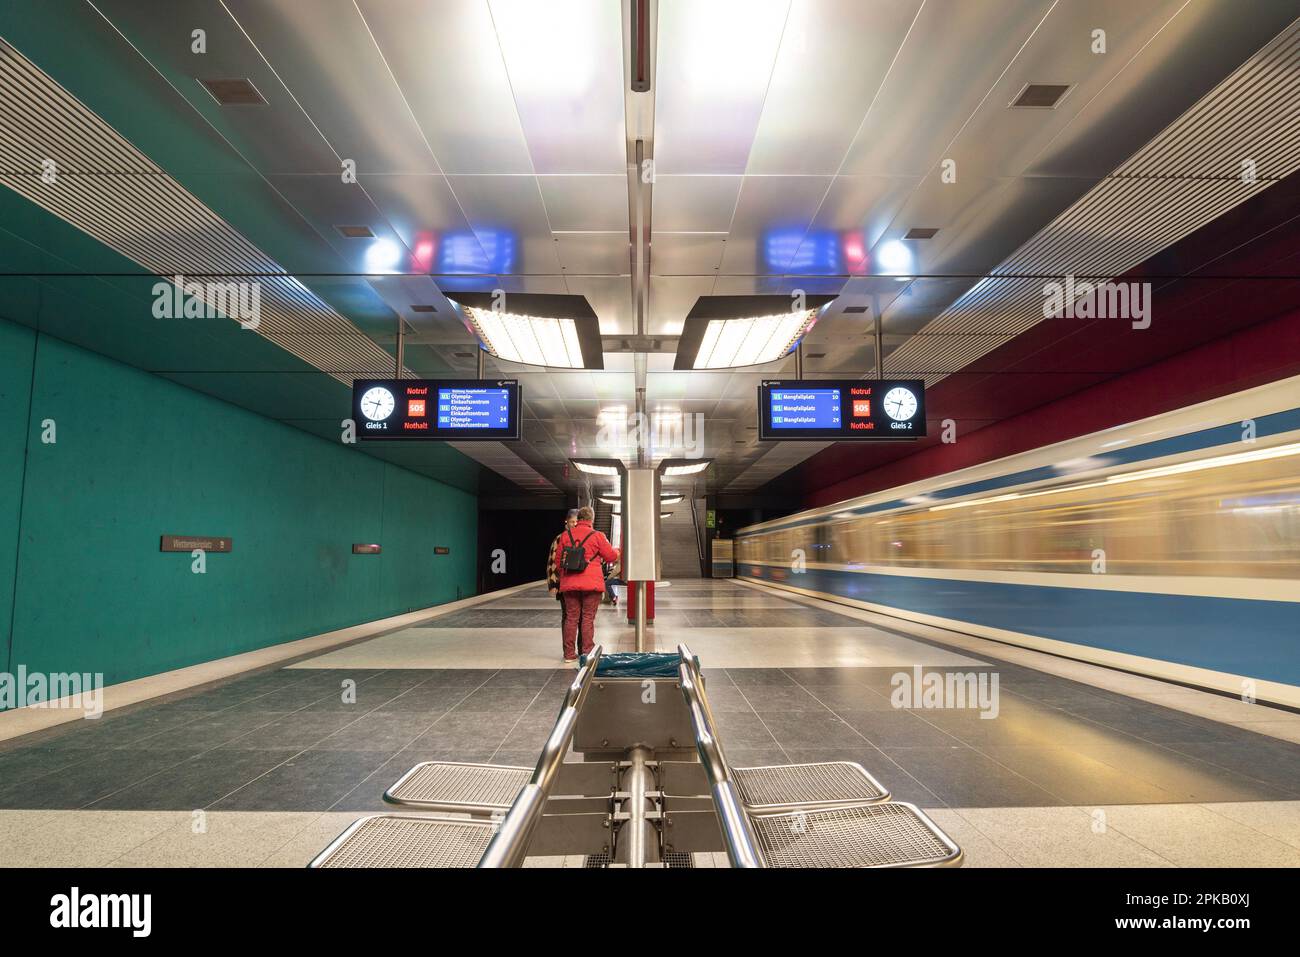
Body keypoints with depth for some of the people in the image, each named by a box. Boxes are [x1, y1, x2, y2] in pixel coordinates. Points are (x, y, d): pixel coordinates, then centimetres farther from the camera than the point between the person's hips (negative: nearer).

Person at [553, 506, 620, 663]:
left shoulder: (565, 536, 5)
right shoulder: (597, 536, -5)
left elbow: (558, 560, 12)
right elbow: (611, 556, 2)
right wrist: (617, 551, 24)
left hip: (569, 584, 3)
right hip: (591, 584, -3)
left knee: (571, 618, 9)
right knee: (588, 618, 3)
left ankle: (569, 653, 12)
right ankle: (587, 653, 5)